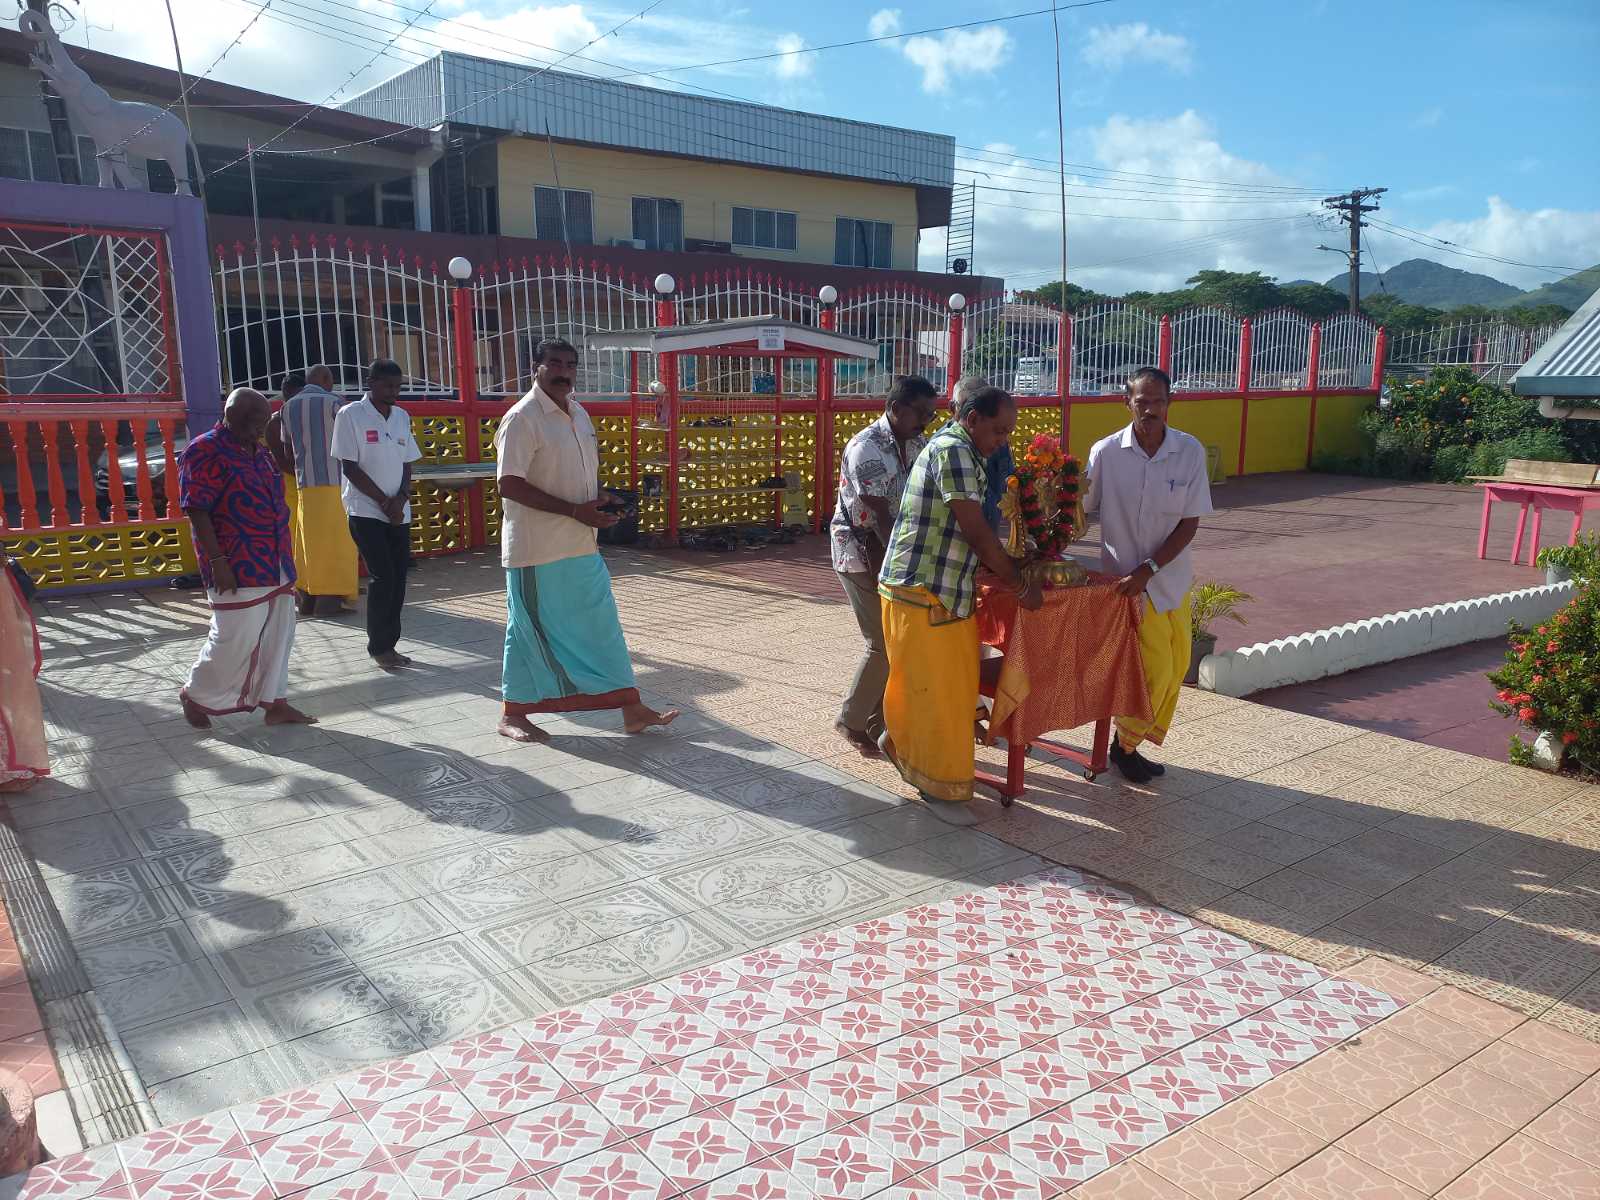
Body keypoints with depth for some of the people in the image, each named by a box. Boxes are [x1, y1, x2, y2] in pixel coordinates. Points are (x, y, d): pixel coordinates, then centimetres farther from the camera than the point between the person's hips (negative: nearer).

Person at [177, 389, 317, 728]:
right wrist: (217, 560, -21)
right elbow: (197, 510, -16)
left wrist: (284, 557, 20)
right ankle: (196, 695, 19)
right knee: (235, 638, -2)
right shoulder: (205, 451, -12)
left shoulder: (258, 451, 13)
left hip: (274, 564, 8)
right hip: (236, 567, -8)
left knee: (277, 634, 10)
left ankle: (275, 703, 19)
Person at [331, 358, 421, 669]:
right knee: (382, 577, -9)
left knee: (398, 578, 4)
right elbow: (349, 467, -9)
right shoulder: (351, 415, -6)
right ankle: (378, 647, 4)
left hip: (399, 512, 5)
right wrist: (384, 501, -11)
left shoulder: (402, 417, 10)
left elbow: (407, 464, 11)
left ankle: (388, 644, 14)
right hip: (366, 511, -5)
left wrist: (401, 498, -6)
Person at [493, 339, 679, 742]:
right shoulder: (522, 418, -14)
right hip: (537, 549, -8)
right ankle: (513, 715, 21)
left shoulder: (579, 414, 11)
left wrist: (601, 499, 0)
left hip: (582, 545, 8)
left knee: (602, 625, 9)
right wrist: (575, 510, -23)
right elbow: (509, 484, -21)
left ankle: (632, 709, 16)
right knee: (531, 630, 4)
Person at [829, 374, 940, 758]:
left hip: (895, 552, 8)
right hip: (861, 554, -8)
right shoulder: (867, 448, -20)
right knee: (882, 643, -5)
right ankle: (851, 719, 13)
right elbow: (880, 516, -22)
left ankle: (878, 722, 22)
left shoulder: (918, 445, 5)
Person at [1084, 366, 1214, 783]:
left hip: (1172, 576, 4)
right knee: (1155, 669, -3)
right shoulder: (1105, 452, -12)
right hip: (1127, 579, -3)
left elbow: (1189, 524, -8)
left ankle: (1133, 742, 30)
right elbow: (1078, 511, -3)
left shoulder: (1190, 451, -8)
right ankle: (1125, 746, 20)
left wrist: (1148, 569, -17)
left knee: (1175, 668, 12)